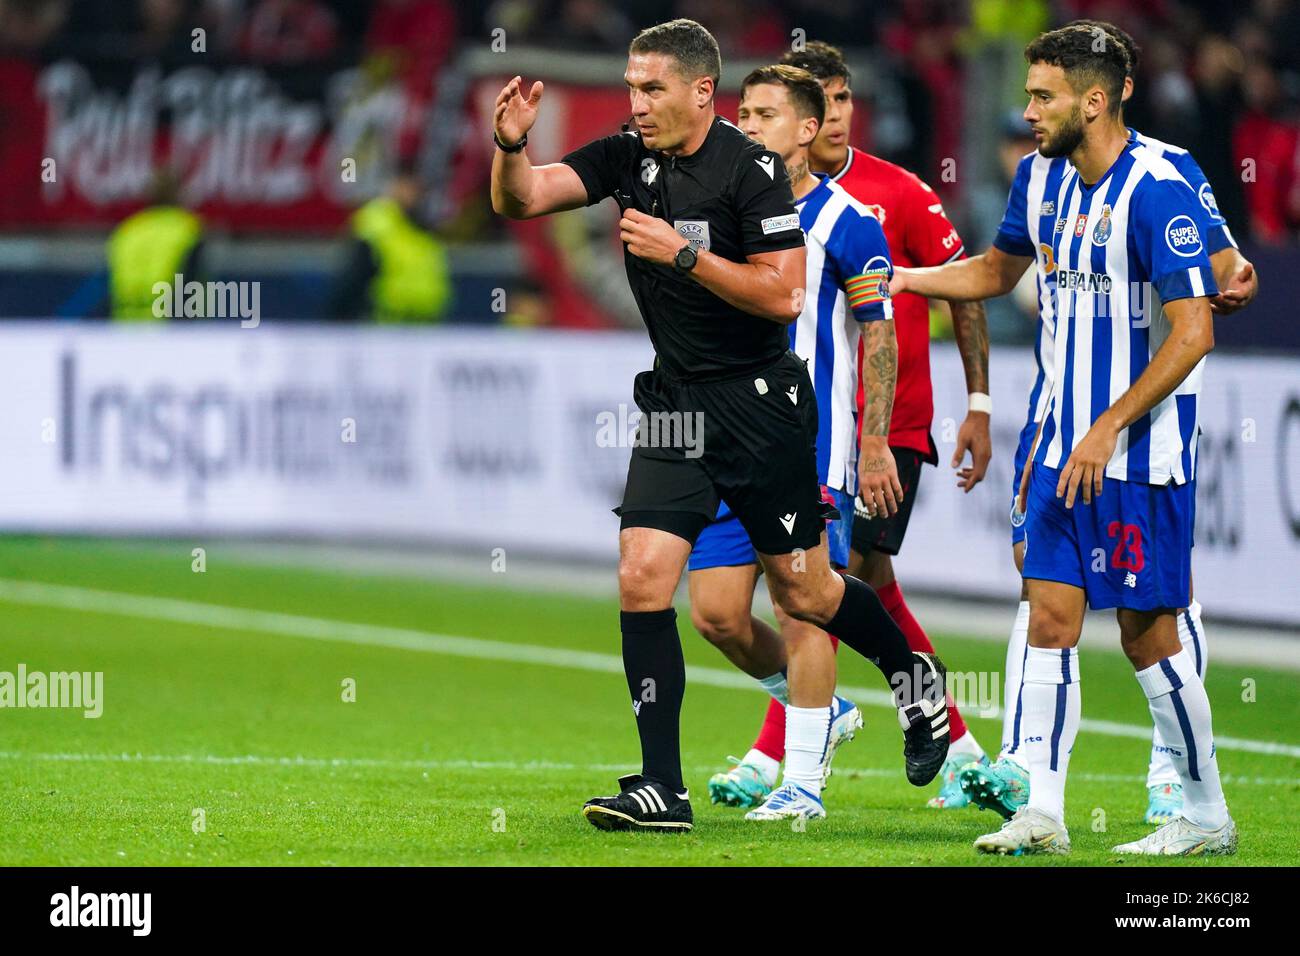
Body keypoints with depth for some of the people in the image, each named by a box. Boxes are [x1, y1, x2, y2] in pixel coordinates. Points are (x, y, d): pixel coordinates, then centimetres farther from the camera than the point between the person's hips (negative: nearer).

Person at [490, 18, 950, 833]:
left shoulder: (750, 169, -15)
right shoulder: (627, 158, 1)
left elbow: (783, 295, -19)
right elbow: (521, 199, -5)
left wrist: (683, 253, -23)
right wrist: (510, 147, -25)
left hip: (761, 402, -5)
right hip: (676, 402, 5)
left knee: (804, 594, 7)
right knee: (642, 577, -9)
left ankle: (915, 674, 37)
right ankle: (663, 789, -6)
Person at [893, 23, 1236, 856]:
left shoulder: (1155, 191, -16)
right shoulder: (1054, 184, 9)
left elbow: (1192, 334, -19)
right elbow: (997, 272, 29)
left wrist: (1108, 429, -20)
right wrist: (894, 277, 19)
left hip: (1139, 458, -7)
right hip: (1065, 445, 7)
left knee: (1147, 631, -2)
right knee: (1051, 617, 2)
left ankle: (1208, 816, 10)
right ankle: (1042, 812, 4)